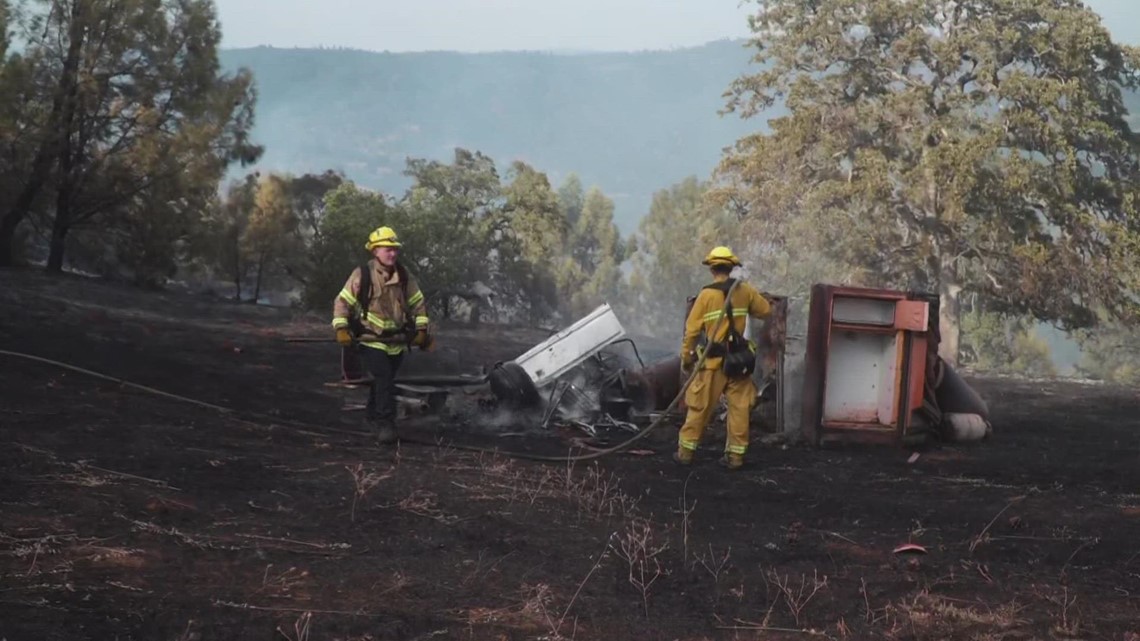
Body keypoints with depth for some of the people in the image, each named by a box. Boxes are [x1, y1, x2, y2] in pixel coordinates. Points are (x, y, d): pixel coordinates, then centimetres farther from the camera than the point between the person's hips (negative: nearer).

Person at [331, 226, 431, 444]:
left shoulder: (404, 275, 0)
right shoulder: (362, 275, -11)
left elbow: (418, 302, 10)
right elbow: (342, 302, -6)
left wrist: (422, 329, 3)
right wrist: (341, 329, -15)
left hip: (397, 341, 5)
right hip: (370, 339, -5)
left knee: (384, 380, 16)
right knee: (384, 378, -19)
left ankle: (373, 414, 39)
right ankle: (385, 424, -16)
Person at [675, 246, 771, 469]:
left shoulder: (706, 295, -7)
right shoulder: (745, 291, 0)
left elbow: (691, 330, -5)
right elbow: (765, 310, 14)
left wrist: (686, 359, 5)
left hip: (713, 361, -2)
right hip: (739, 359, 2)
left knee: (699, 407, 6)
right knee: (739, 407, 8)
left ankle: (686, 451, 12)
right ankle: (735, 455, 9)